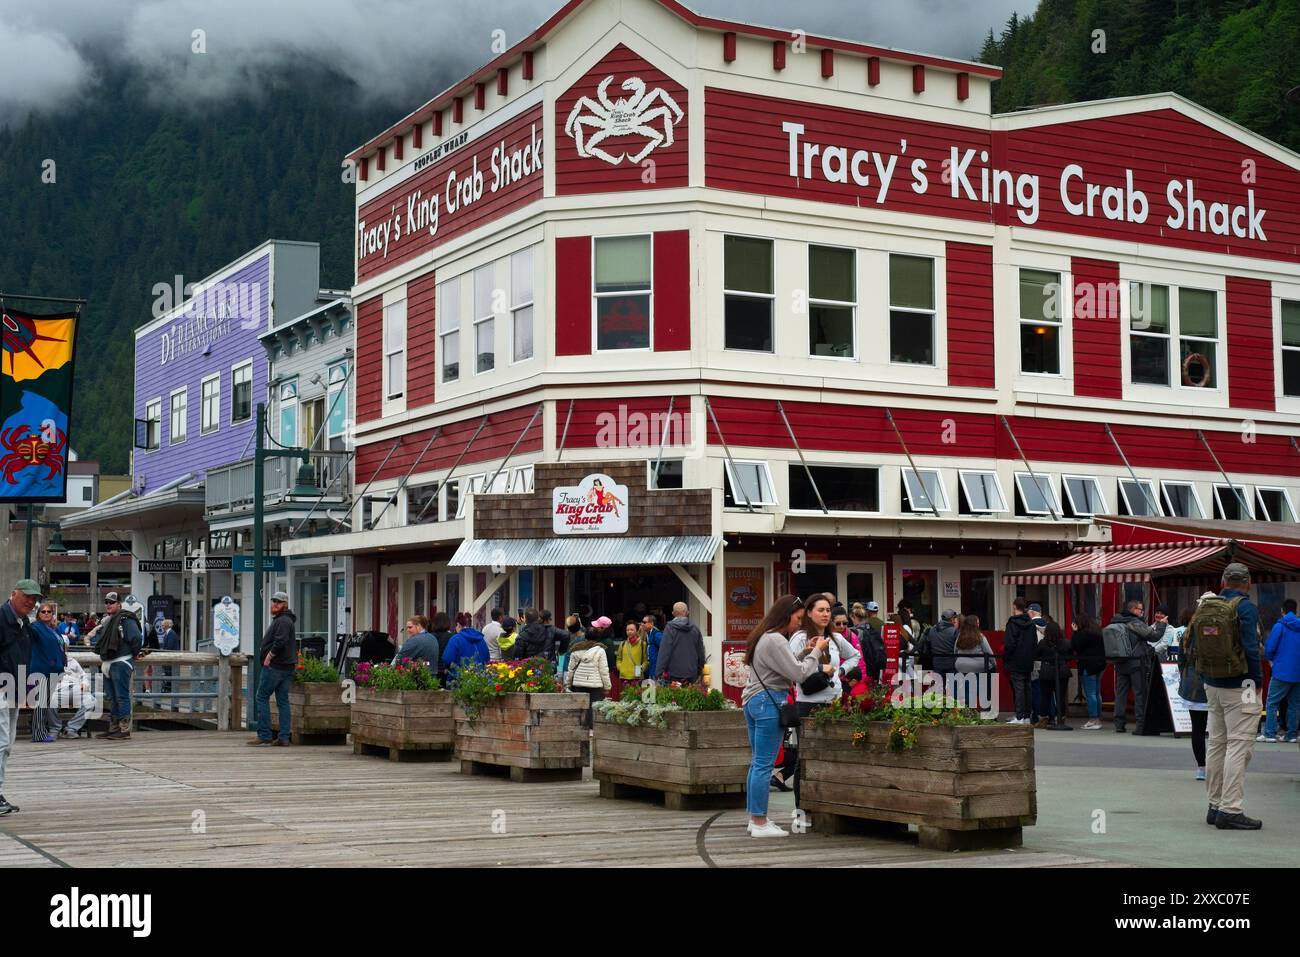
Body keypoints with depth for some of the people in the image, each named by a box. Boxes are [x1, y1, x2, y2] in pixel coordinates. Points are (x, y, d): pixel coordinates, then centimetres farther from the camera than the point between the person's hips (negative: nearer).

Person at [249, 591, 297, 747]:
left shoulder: (283, 621, -12)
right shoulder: (286, 620, 20)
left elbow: (280, 641, -26)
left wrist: (269, 656, -17)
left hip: (274, 666, -10)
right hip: (286, 666, 10)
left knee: (262, 697, -4)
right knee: (283, 701, 6)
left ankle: (264, 735, -6)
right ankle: (284, 738, 4)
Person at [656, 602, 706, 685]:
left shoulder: (670, 627, -6)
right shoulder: (695, 628, 8)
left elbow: (664, 651, -11)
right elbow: (701, 652, 13)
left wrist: (660, 672, -10)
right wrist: (700, 671, 23)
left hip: (674, 674, -4)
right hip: (691, 674, 4)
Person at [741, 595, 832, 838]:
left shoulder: (764, 637, 17)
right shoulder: (775, 640, -15)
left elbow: (786, 670, 17)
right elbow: (798, 675, -14)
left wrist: (817, 667, 8)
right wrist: (816, 651, -3)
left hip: (752, 700, 10)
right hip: (768, 702, -10)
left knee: (758, 763, 13)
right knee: (764, 765, -7)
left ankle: (755, 818, 18)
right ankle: (760, 824, -4)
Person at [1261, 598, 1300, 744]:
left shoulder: (1280, 626, -8)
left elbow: (1269, 649, -11)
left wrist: (1272, 658, 10)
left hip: (1282, 672, -5)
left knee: (1272, 703, 0)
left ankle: (1270, 734, -5)